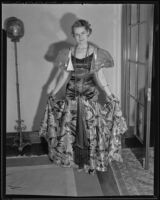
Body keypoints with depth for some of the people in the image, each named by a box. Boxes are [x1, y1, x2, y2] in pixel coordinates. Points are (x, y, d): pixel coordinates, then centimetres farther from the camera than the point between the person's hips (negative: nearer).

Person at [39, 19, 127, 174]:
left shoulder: (96, 53, -4)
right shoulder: (68, 53, 2)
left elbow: (99, 77, -5)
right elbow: (64, 76, 7)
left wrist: (109, 95, -12)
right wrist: (53, 93, 7)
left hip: (90, 94, -2)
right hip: (72, 94, 2)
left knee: (91, 127, 2)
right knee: (71, 127, 7)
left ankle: (91, 160, 21)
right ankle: (75, 159, 27)